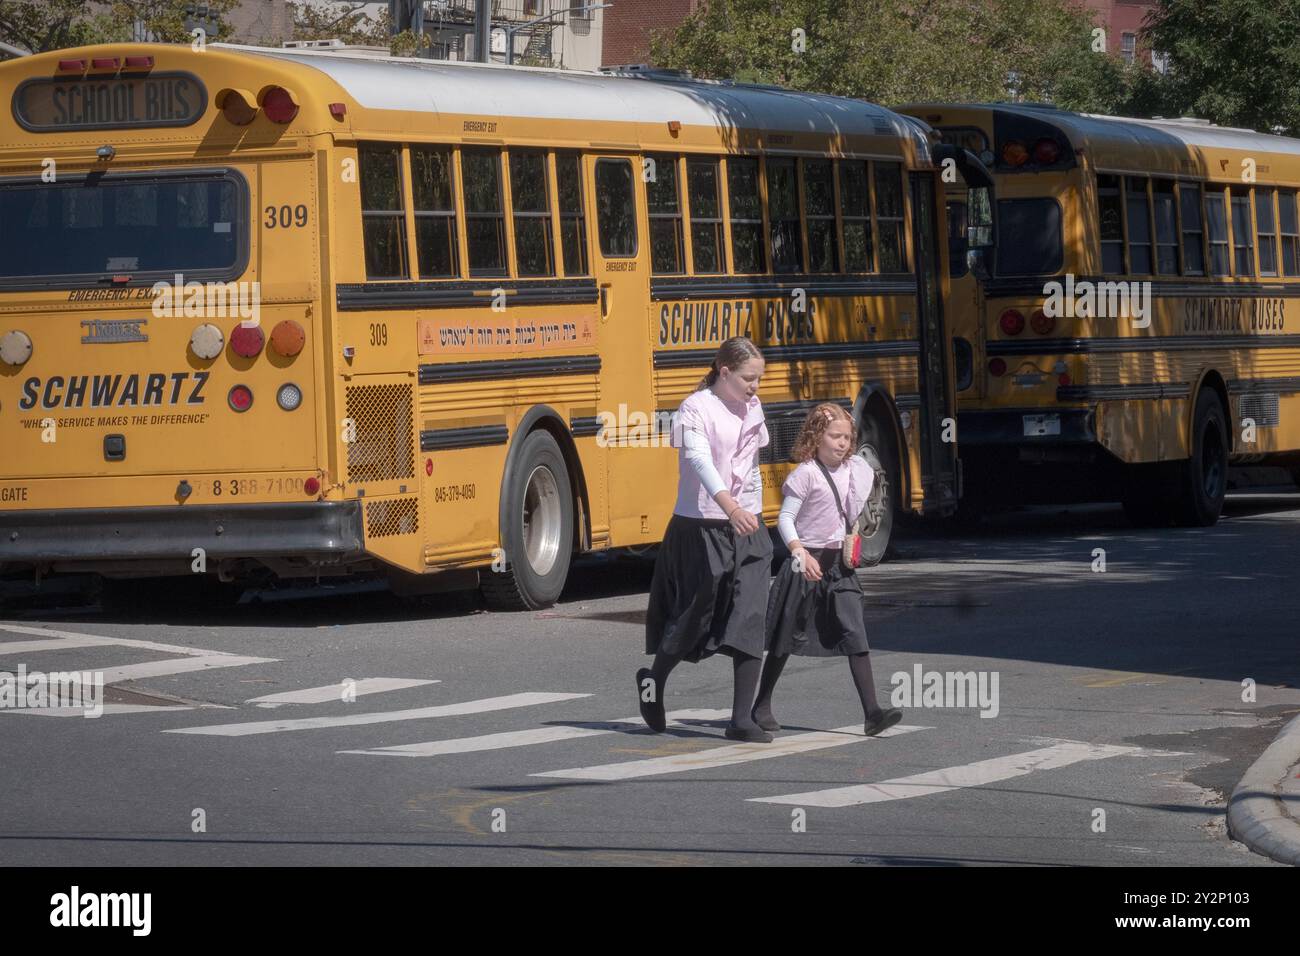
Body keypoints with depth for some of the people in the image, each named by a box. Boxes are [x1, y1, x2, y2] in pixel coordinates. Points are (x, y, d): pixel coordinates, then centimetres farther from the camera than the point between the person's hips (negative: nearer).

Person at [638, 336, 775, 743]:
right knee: (695, 615, 3)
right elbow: (699, 459, -29)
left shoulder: (752, 408, 9)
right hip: (700, 528, -6)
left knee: (751, 623, -4)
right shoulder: (696, 409, -12)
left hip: (746, 528, 6)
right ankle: (653, 681, 32)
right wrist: (729, 505, -44)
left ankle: (742, 719, -3)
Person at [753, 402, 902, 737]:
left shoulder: (851, 471, 8)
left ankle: (871, 712, -14)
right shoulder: (806, 473, -11)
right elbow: (785, 518, -15)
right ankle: (762, 705, 23)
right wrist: (799, 551, -26)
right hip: (806, 563, -5)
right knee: (786, 638, 7)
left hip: (838, 565, 5)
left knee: (855, 635, -7)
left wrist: (864, 484, 8)